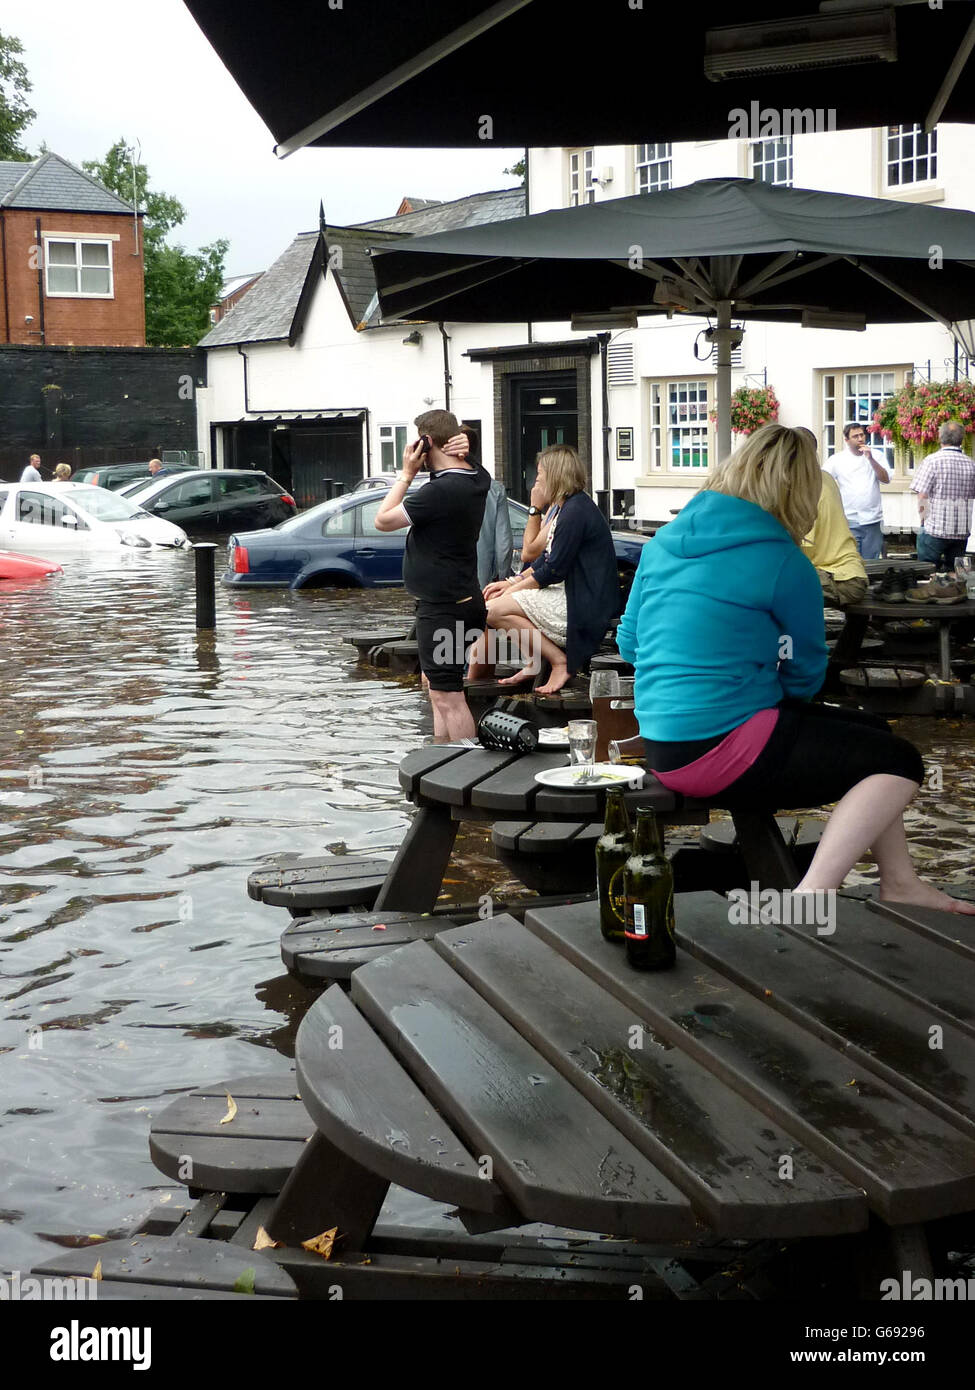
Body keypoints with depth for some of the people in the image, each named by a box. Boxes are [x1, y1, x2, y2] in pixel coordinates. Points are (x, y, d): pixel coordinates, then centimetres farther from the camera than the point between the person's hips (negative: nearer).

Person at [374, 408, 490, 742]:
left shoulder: (439, 491, -24)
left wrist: (407, 474, -8)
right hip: (464, 599, 10)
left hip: (442, 608, -10)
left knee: (447, 696, -8)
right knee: (436, 684, 23)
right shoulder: (477, 479, 2)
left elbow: (383, 520, -14)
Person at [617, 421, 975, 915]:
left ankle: (898, 882, 21)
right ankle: (810, 900, -15)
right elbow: (805, 675, 2)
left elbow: (628, 642, 16)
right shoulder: (784, 563, -11)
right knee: (899, 762, -3)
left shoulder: (664, 541, 8)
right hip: (720, 752, -9)